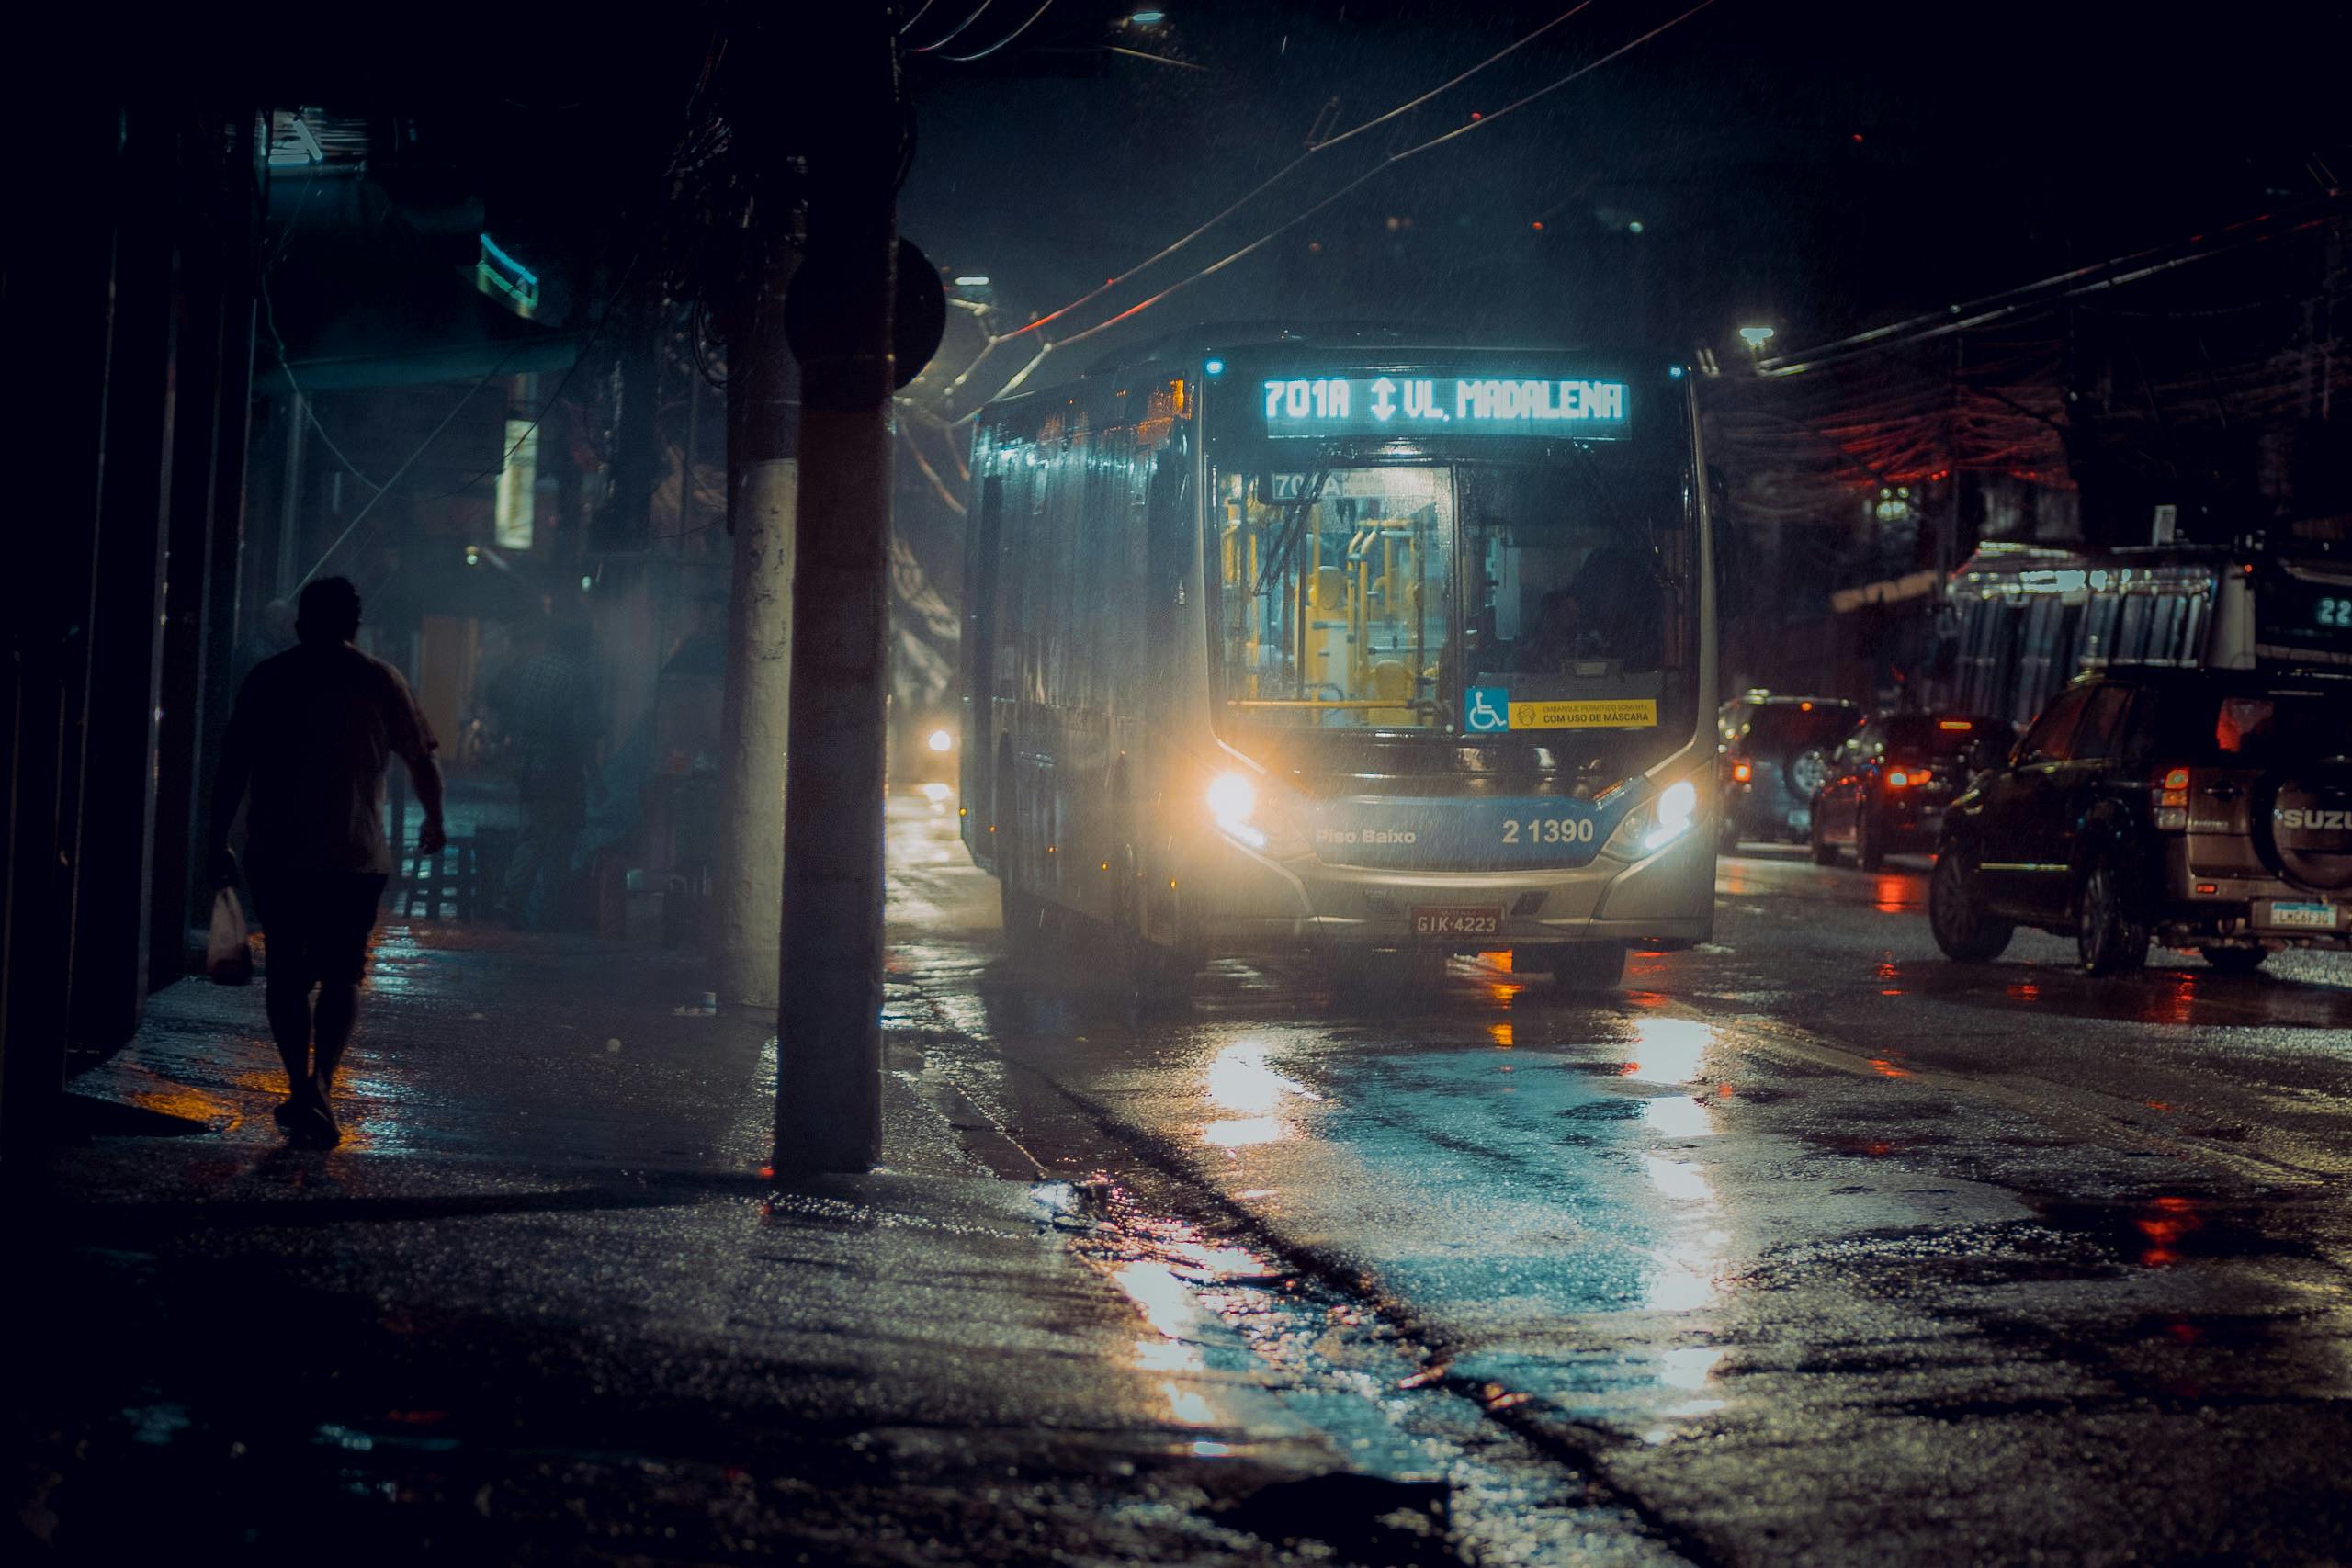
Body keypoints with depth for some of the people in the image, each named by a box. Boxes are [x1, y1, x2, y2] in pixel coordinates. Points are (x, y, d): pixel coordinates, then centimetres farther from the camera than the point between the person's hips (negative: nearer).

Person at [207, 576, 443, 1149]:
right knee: (340, 975, 6)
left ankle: (300, 1087, 5)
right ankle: (321, 1083, -14)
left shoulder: (267, 678, 4)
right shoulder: (379, 681, 2)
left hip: (274, 853, 1)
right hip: (355, 854, -1)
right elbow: (421, 761, 7)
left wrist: (218, 842, 9)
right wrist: (434, 824, 24)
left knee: (287, 974, 11)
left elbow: (232, 766, 2)